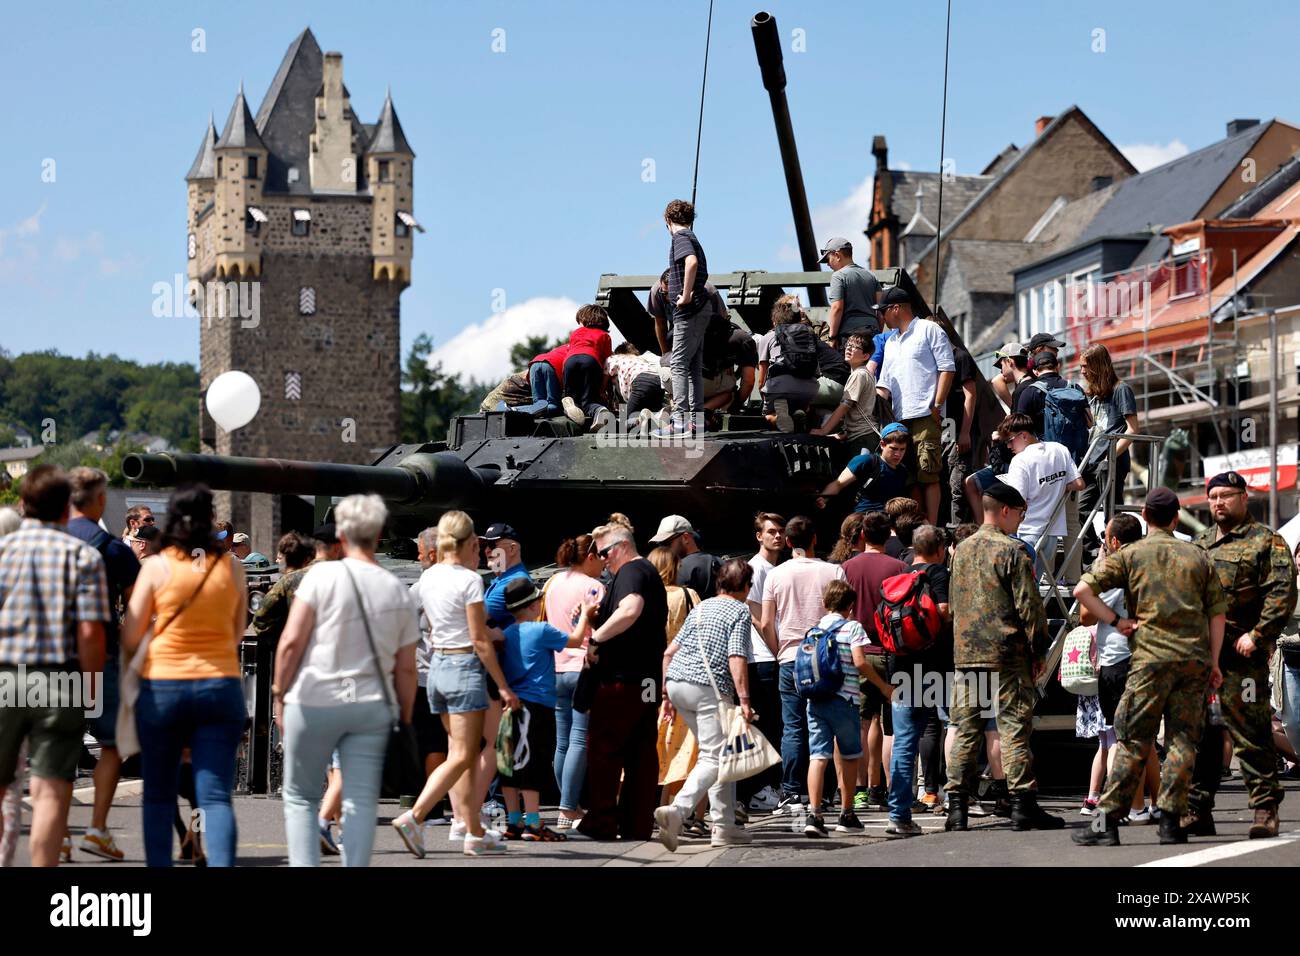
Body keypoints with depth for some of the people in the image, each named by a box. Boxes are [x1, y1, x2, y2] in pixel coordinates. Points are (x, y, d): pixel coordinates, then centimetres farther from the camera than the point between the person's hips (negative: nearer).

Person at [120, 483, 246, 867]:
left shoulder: (156, 566, -4)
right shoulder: (232, 568, 2)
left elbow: (130, 637, -1)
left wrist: (130, 663, 20)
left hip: (162, 687, -1)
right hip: (221, 686, 1)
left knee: (159, 795, 12)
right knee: (215, 796, -2)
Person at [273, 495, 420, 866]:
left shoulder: (322, 575, -5)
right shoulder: (400, 592, 6)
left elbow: (291, 641, -9)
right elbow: (406, 669, 7)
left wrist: (280, 693, 1)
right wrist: (405, 719, 16)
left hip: (315, 700, -2)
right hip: (373, 706, 2)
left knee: (300, 797, 10)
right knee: (362, 801, 3)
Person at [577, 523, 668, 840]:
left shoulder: (630, 572, -10)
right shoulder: (650, 573, 21)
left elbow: (630, 610, -30)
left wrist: (595, 639, -22)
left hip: (621, 677, -10)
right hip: (648, 678, 10)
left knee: (603, 748, -4)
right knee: (642, 752, 8)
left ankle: (600, 823, -4)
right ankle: (638, 823, 8)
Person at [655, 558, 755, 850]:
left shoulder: (701, 607, 22)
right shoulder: (740, 611, 1)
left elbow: (669, 652, 18)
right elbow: (737, 658, -13)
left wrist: (666, 695, 22)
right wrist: (744, 700, -15)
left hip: (676, 683, 8)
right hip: (709, 687, -8)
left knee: (720, 753, 17)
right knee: (713, 758, -8)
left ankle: (725, 826, 16)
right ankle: (676, 811, -32)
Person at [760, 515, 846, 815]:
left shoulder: (776, 575, 2)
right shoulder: (834, 571, -1)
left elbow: (766, 625, 2)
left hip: (791, 659, 1)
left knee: (793, 729, 3)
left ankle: (791, 793, -2)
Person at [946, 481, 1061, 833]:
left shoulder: (961, 550, 13)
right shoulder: (1011, 552, -8)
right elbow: (1029, 606, -10)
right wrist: (1038, 651, -2)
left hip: (965, 655, 6)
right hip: (1007, 656, -6)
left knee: (965, 731, 7)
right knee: (1015, 729, -3)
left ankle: (957, 807, 4)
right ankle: (1022, 805, -4)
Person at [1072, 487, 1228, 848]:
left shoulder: (1131, 555, 4)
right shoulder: (1198, 556, 11)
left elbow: (1083, 589, -6)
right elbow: (1217, 613, 10)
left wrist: (1115, 621, 1)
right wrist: (1213, 662, 14)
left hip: (1151, 658, -2)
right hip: (1195, 657, 2)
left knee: (1132, 741, -2)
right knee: (1182, 740, 4)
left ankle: (1107, 822, -4)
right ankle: (1171, 821, -1)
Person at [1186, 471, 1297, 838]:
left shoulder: (1266, 542, 1)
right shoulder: (1199, 545, 20)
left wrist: (1256, 635, -16)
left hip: (1242, 657, -6)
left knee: (1251, 732, -8)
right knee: (1199, 732, 8)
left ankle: (1265, 807, -2)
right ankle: (1198, 808, 14)